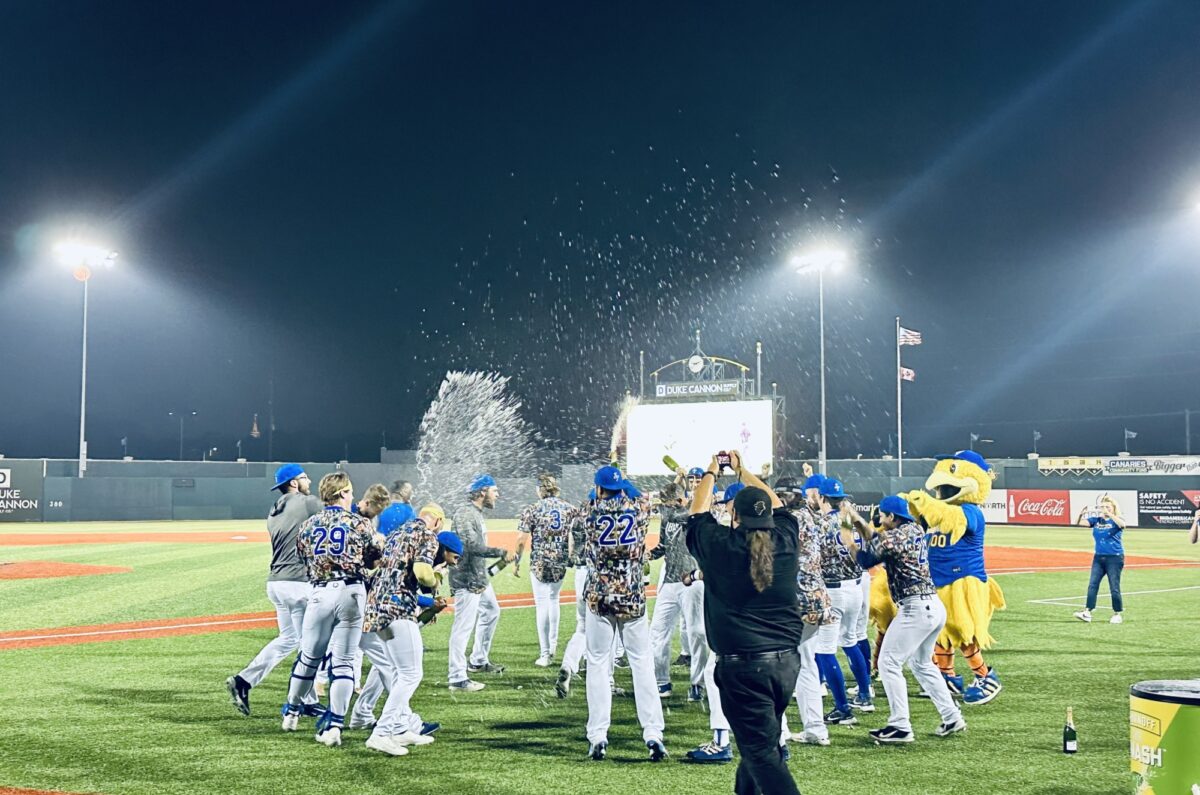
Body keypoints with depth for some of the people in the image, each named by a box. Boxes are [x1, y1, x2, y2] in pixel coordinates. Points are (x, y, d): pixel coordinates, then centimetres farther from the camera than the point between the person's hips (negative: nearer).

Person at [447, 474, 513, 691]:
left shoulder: (478, 514, 12)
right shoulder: (465, 514, -17)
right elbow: (473, 547, -27)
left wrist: (484, 575, 17)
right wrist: (501, 553, -25)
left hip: (480, 577, 11)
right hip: (466, 580, -11)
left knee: (491, 612, 25)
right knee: (463, 627, -9)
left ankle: (479, 661, 39)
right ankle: (457, 679, -7)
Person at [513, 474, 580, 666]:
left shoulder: (532, 510, -7)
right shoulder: (569, 508, 3)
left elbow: (521, 539, -9)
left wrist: (516, 562, 2)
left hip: (539, 563, -4)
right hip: (562, 562, 4)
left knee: (542, 604, 1)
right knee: (553, 600, 23)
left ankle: (545, 654, 2)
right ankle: (553, 645, 30)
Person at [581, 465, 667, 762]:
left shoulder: (591, 515, -2)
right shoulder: (638, 512, 0)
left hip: (599, 597, -1)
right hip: (633, 598, 1)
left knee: (597, 664, 6)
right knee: (642, 664, 5)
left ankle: (598, 737, 2)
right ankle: (653, 735, 0)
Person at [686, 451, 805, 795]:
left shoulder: (719, 546, -9)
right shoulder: (786, 539, 0)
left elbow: (697, 514, 11)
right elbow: (775, 504, 20)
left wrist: (711, 474, 27)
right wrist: (742, 470, 33)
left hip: (742, 666, -5)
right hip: (787, 661, 5)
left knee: (763, 753, -5)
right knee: (760, 741, 22)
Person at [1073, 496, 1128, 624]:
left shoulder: (1117, 519, -5)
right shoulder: (1096, 519, 6)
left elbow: (1122, 524, -29)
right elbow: (1079, 522, -2)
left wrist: (1109, 514, -39)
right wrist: (1081, 513, -22)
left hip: (1114, 557, -5)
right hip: (1098, 557, 5)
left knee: (1114, 587, 0)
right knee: (1092, 585, -2)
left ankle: (1117, 614, 11)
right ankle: (1087, 612, -5)